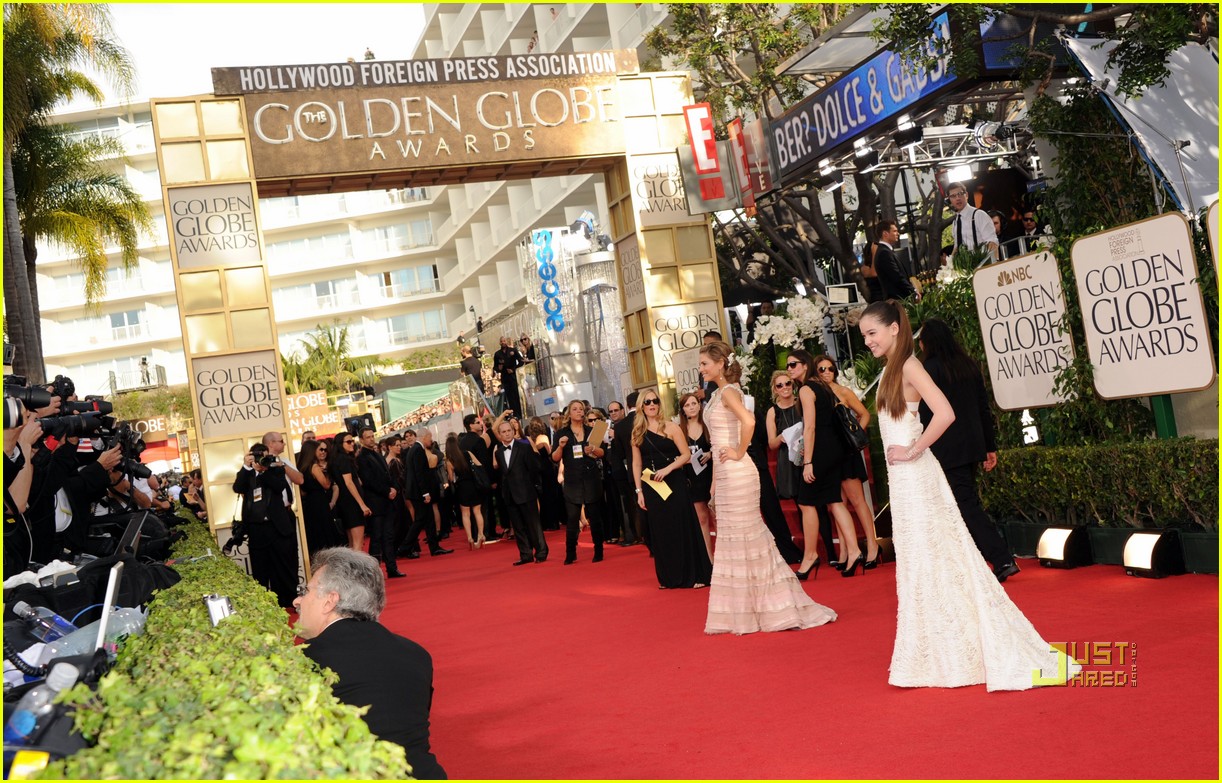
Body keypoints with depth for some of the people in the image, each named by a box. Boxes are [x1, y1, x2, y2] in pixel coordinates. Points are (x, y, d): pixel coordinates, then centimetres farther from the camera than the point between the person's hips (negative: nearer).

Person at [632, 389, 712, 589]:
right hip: (651, 486, 3)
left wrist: (667, 469, -18)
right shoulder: (637, 432, 7)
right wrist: (639, 491, 3)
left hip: (674, 483, -3)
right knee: (660, 531, 7)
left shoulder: (671, 427, -2)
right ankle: (669, 577, 16)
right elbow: (636, 463, 9)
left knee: (682, 527, -1)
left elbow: (686, 455, -5)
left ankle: (693, 574, 7)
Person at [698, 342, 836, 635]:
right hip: (725, 475, 9)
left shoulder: (728, 391, -12)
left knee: (744, 536, -3)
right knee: (736, 538, 13)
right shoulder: (718, 394, 15)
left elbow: (748, 421, -32)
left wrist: (739, 454, -20)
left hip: (736, 473, -9)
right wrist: (715, 482, 18)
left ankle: (775, 608, 6)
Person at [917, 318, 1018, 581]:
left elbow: (926, 415, -13)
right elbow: (984, 409, 12)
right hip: (972, 447, 8)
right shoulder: (969, 365, 10)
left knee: (967, 506, -5)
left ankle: (1003, 560, -12)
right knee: (964, 503, 16)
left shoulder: (930, 369, -11)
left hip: (947, 451, -8)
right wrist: (990, 447, 17)